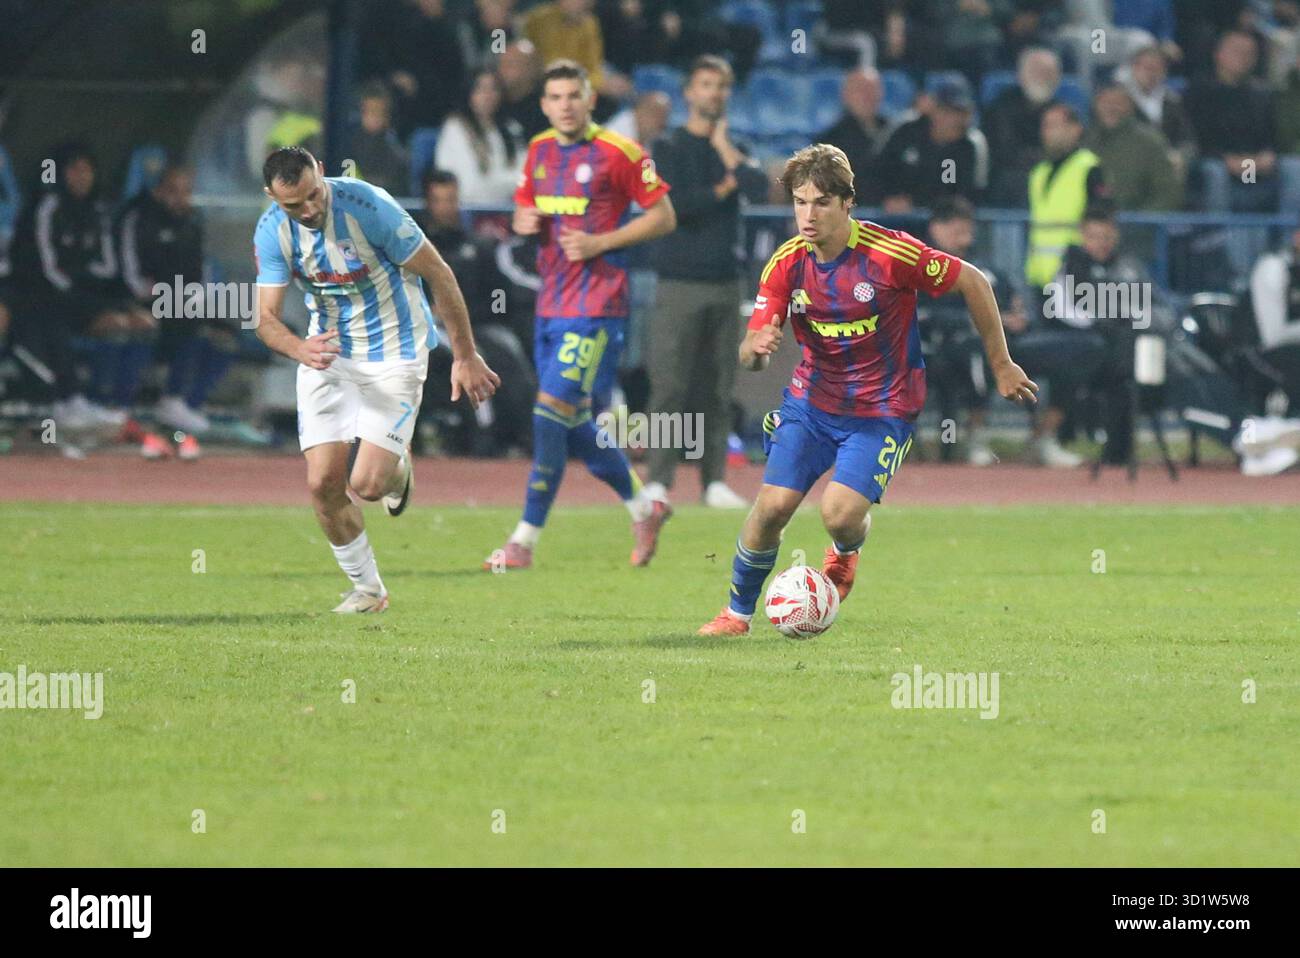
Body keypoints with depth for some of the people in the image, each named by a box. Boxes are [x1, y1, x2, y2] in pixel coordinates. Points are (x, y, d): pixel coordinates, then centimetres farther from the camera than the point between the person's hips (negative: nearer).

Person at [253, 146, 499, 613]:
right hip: (327, 352, 4)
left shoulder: (369, 207, -25)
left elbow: (438, 274, -15)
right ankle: (366, 589, 18)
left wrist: (465, 356, -10)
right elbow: (265, 317, -11)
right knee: (323, 483, -4)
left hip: (393, 351, -4)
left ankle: (397, 466, 25)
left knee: (367, 484, -14)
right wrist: (300, 350, -35)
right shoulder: (272, 232, -12)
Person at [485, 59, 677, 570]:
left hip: (595, 303, -8)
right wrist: (523, 222, -1)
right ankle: (643, 507, 31)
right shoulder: (539, 150, 12)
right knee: (573, 423, 10)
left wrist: (601, 242, -14)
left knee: (554, 408, -13)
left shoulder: (618, 153, -8)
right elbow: (523, 209, 24)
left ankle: (525, 540, -10)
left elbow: (664, 216, -4)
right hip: (551, 303, 8)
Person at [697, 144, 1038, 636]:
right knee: (772, 505, -11)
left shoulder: (891, 253, -21)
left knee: (841, 514, -20)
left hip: (883, 410, -3)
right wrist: (757, 347, -34)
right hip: (812, 401, 3)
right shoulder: (787, 263, -9)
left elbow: (974, 282, -9)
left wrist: (1001, 365, -2)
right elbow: (748, 354, -7)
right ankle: (737, 612, 13)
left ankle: (845, 554, 20)